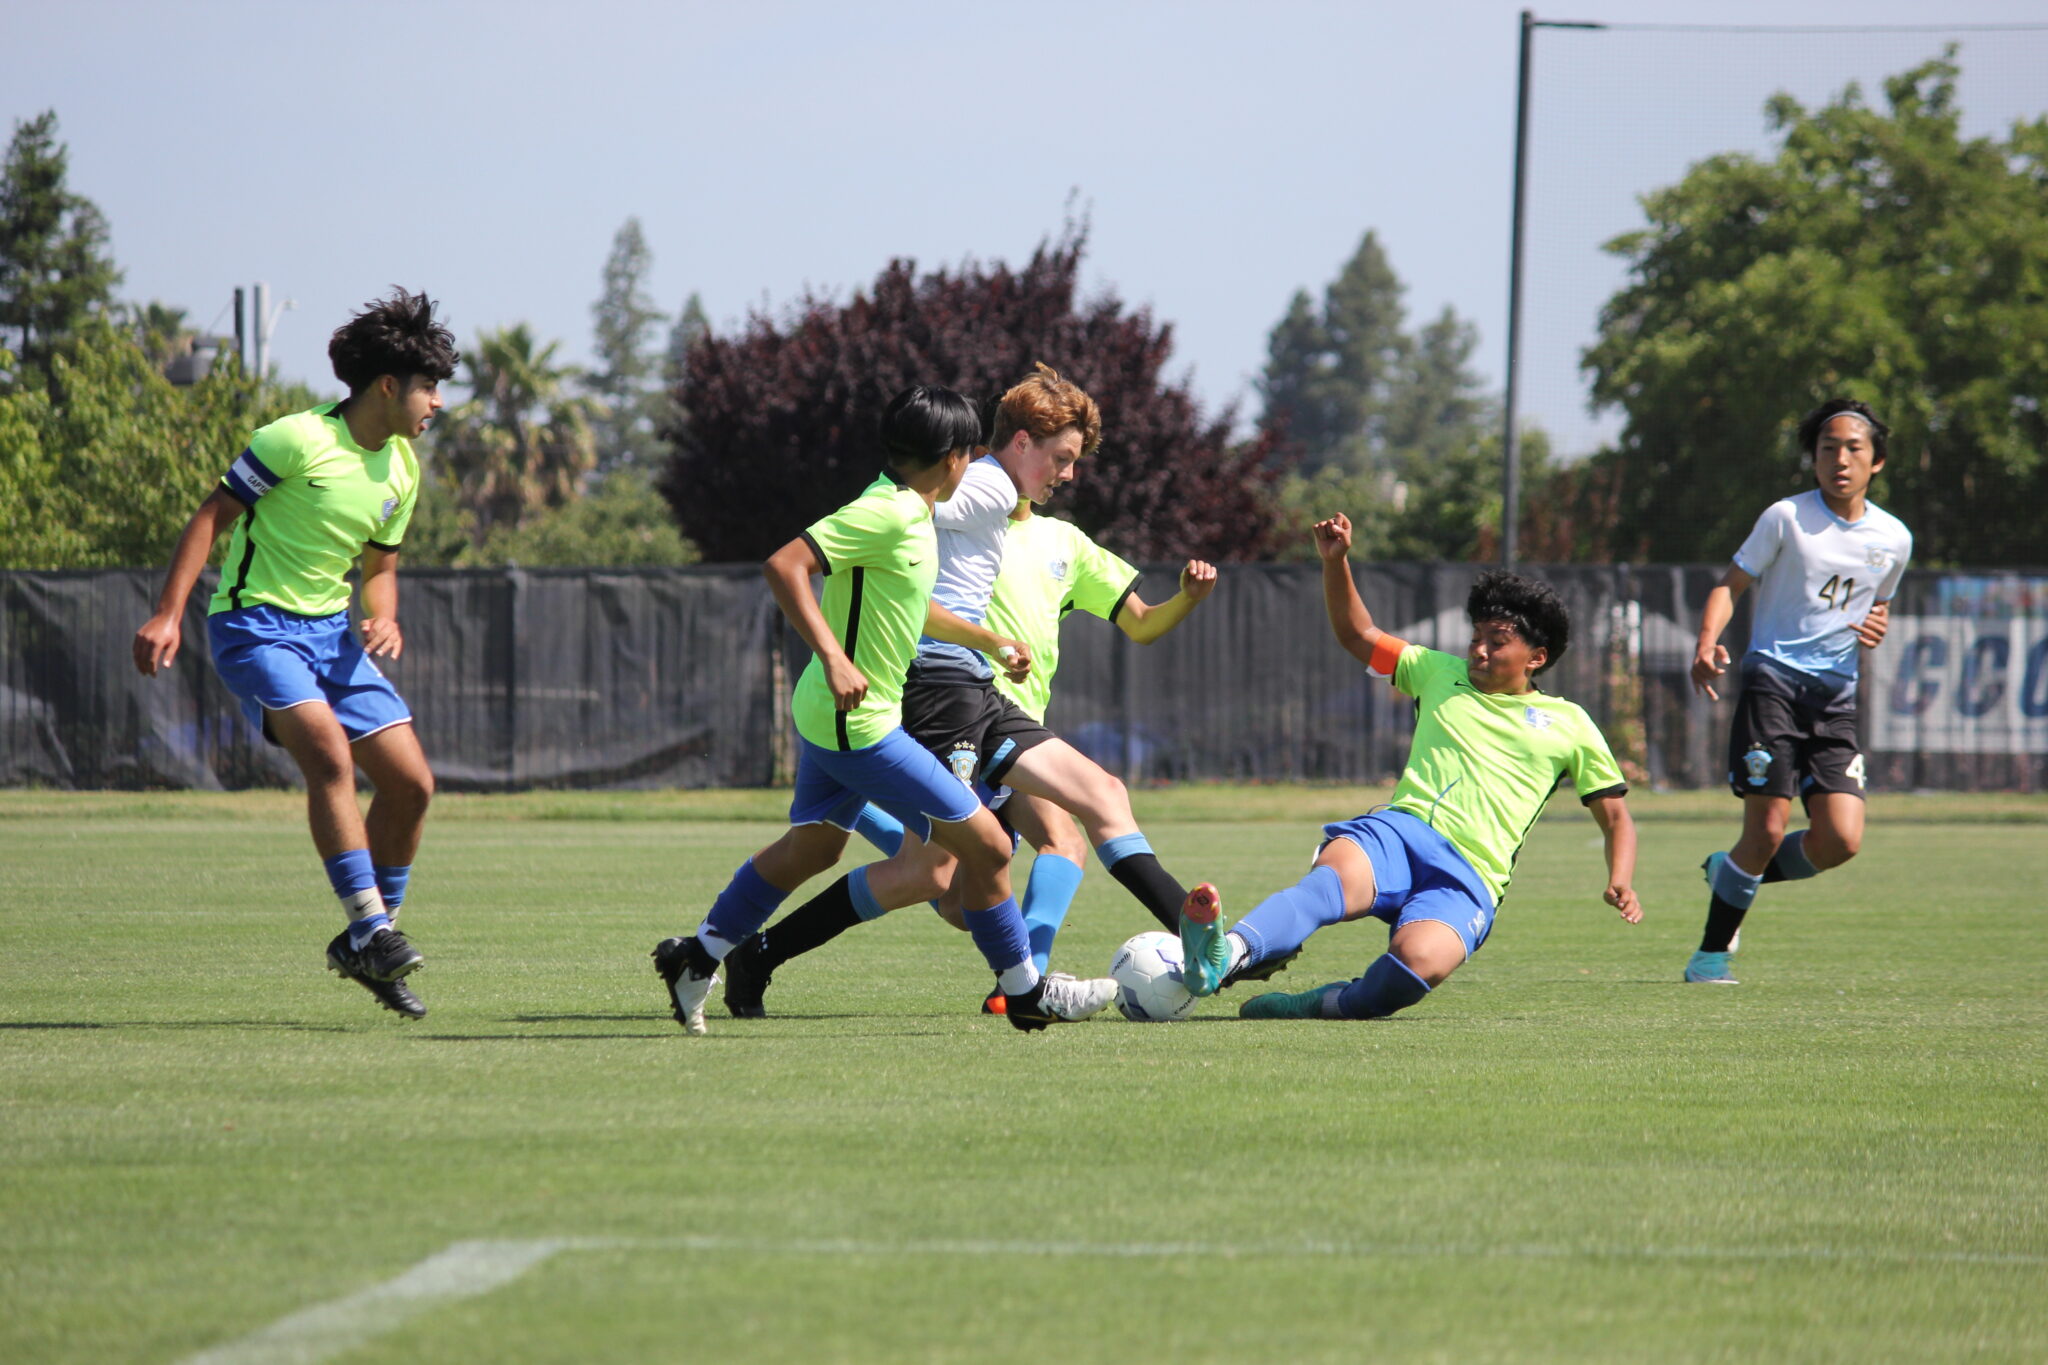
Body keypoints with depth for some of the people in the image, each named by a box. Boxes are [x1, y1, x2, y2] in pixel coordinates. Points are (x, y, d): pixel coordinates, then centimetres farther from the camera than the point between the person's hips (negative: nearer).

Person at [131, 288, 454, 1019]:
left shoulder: (401, 470, 8)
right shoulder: (299, 440, -15)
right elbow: (213, 515, -10)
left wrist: (383, 619, -3)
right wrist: (168, 614, -16)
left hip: (330, 628, 8)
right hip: (255, 622, -8)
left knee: (412, 782, -1)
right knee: (329, 752, -29)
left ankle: (367, 945, 13)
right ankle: (371, 926, -27)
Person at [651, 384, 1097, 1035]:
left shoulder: (910, 515, 10)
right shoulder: (886, 513, -20)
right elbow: (784, 565, -28)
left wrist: (988, 640, 37)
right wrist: (834, 658, -35)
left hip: (829, 714, 10)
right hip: (858, 722, -10)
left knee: (810, 848, 24)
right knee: (985, 844, -5)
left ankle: (696, 958, 30)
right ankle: (1024, 992, 7)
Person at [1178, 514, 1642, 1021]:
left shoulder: (1569, 726, 19)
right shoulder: (1441, 674, 26)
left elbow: (1615, 817, 21)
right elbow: (1358, 634, 32)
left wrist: (1620, 882, 2)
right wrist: (1335, 562, 16)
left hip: (1467, 877, -1)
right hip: (1401, 827, 1)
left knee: (1420, 960, -39)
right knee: (1335, 878, -38)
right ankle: (1225, 958, -63)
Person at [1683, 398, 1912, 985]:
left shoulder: (1893, 538, 10)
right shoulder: (1786, 518, -2)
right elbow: (1730, 585, -1)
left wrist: (1878, 625, 2)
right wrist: (1707, 643, -21)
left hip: (1836, 695, 4)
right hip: (1772, 678, -4)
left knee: (1841, 839, -9)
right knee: (1768, 829, -12)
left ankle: (1734, 873, 19)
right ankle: (1712, 952, 6)